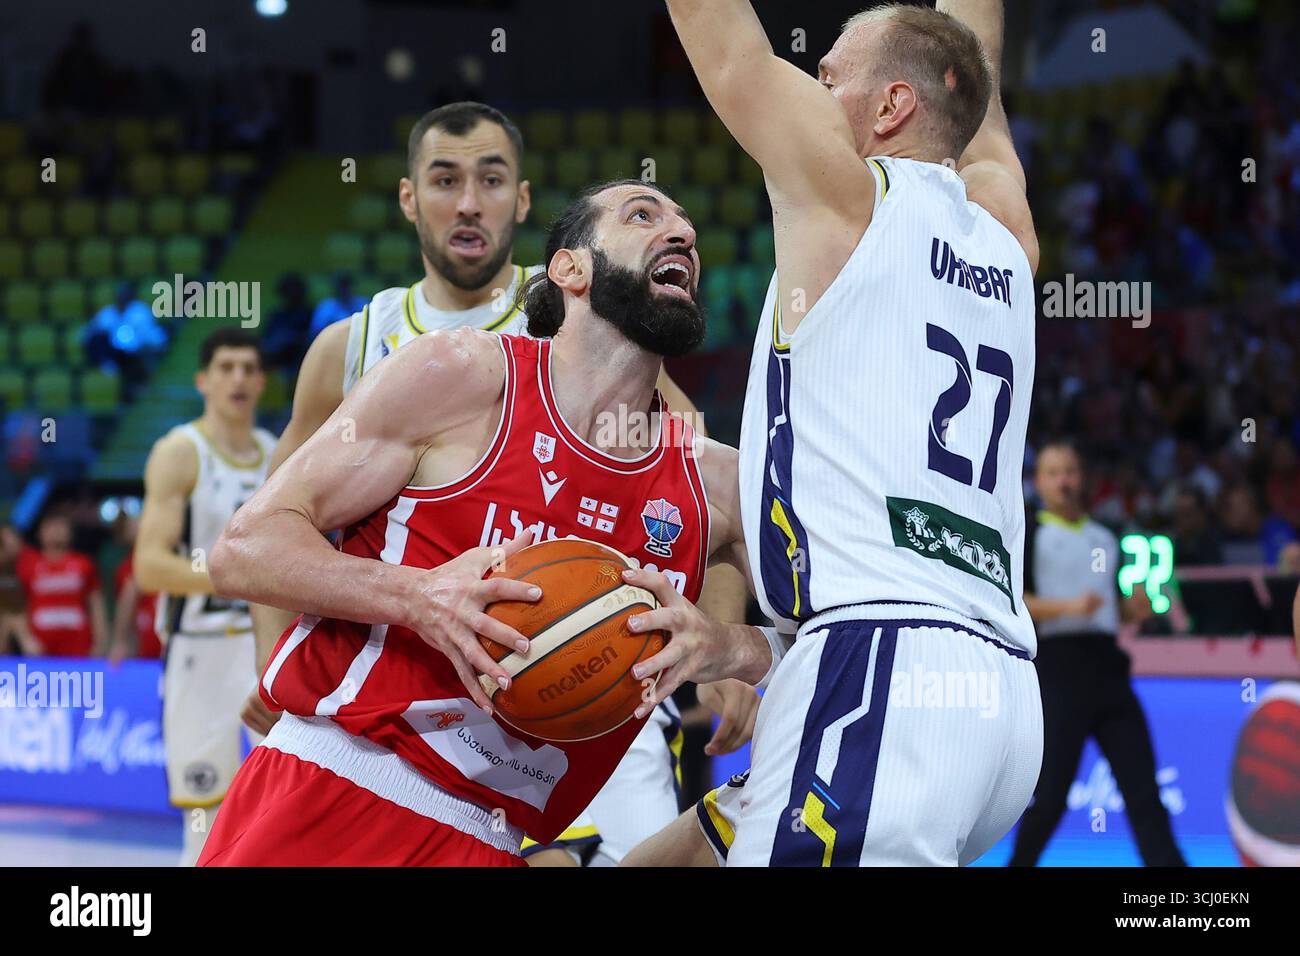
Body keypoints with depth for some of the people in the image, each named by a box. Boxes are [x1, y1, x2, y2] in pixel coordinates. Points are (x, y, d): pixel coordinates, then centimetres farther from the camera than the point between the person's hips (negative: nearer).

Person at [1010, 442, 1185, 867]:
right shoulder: (1028, 535, 3)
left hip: (1107, 664, 5)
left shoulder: (1105, 539, 22)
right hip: (1057, 667, -5)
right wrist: (1068, 607, -21)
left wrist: (1136, 608, 5)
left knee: (1142, 784, -3)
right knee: (1051, 791, -6)